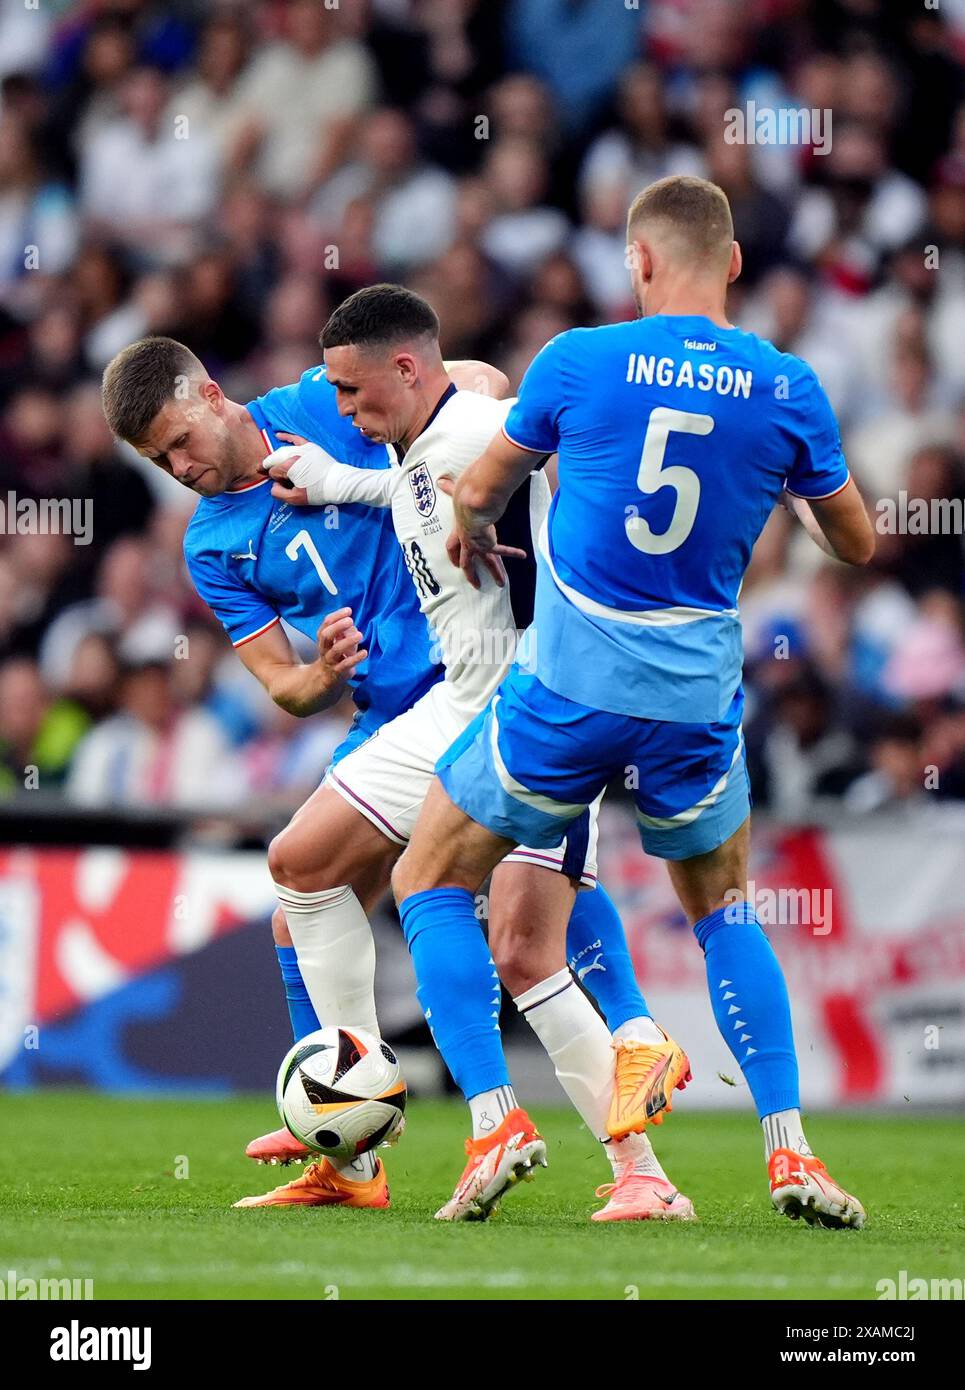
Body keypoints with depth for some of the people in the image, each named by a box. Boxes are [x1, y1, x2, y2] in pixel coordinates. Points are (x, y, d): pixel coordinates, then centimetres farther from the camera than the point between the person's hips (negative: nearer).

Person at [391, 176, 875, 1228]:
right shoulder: (786, 389, -2)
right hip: (696, 698, 3)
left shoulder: (580, 361, -7)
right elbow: (856, 542, 11)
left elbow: (477, 491, 9)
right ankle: (788, 1152, 14)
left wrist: (470, 538, 32)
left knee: (429, 883, 14)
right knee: (723, 911, 24)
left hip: (568, 693, -3)